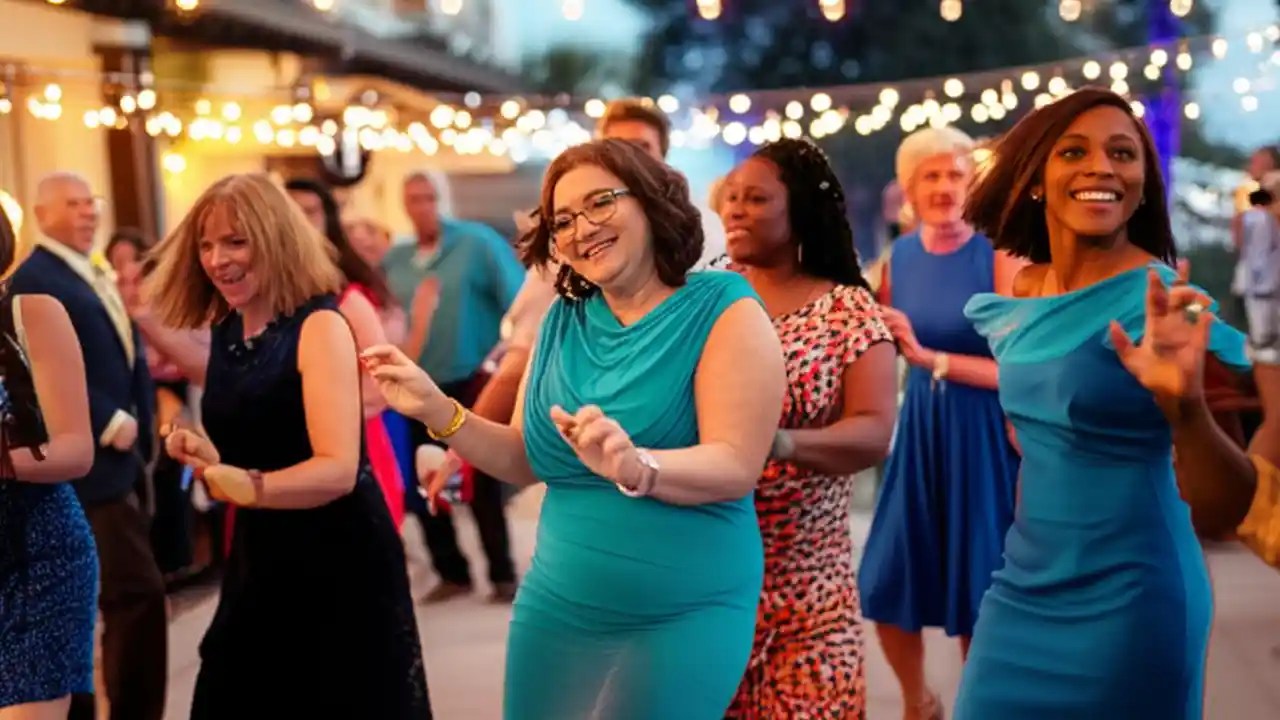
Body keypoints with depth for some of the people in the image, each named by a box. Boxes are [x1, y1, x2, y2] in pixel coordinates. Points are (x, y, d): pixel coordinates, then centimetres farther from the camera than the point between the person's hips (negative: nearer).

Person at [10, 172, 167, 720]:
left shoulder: (95, 276, 18)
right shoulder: (32, 280, -12)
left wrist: (139, 423, 6)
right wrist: (111, 424, -20)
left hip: (116, 459, 9)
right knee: (138, 591, -11)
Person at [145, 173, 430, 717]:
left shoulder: (318, 327, -16)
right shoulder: (224, 334, 7)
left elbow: (338, 469, -24)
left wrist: (250, 487, -40)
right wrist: (205, 457, -4)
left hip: (340, 561, -7)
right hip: (260, 561, 7)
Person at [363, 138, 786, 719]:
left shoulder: (723, 311, -10)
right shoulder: (563, 321, 8)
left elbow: (736, 466, -20)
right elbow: (529, 461, 10)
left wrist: (635, 467, -38)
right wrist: (436, 410, -4)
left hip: (682, 619, -5)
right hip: (556, 612, 5)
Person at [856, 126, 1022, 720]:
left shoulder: (998, 255, -13)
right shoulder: (898, 256, 3)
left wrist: (931, 358, -25)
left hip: (980, 436, -5)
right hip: (918, 430, 5)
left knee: (975, 593, 5)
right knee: (885, 588, 9)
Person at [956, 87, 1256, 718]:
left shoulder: (1163, 302, -16)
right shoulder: (1017, 294, 3)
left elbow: (1235, 506, -20)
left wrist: (1184, 405, -37)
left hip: (1126, 599, -6)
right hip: (1022, 588, 6)